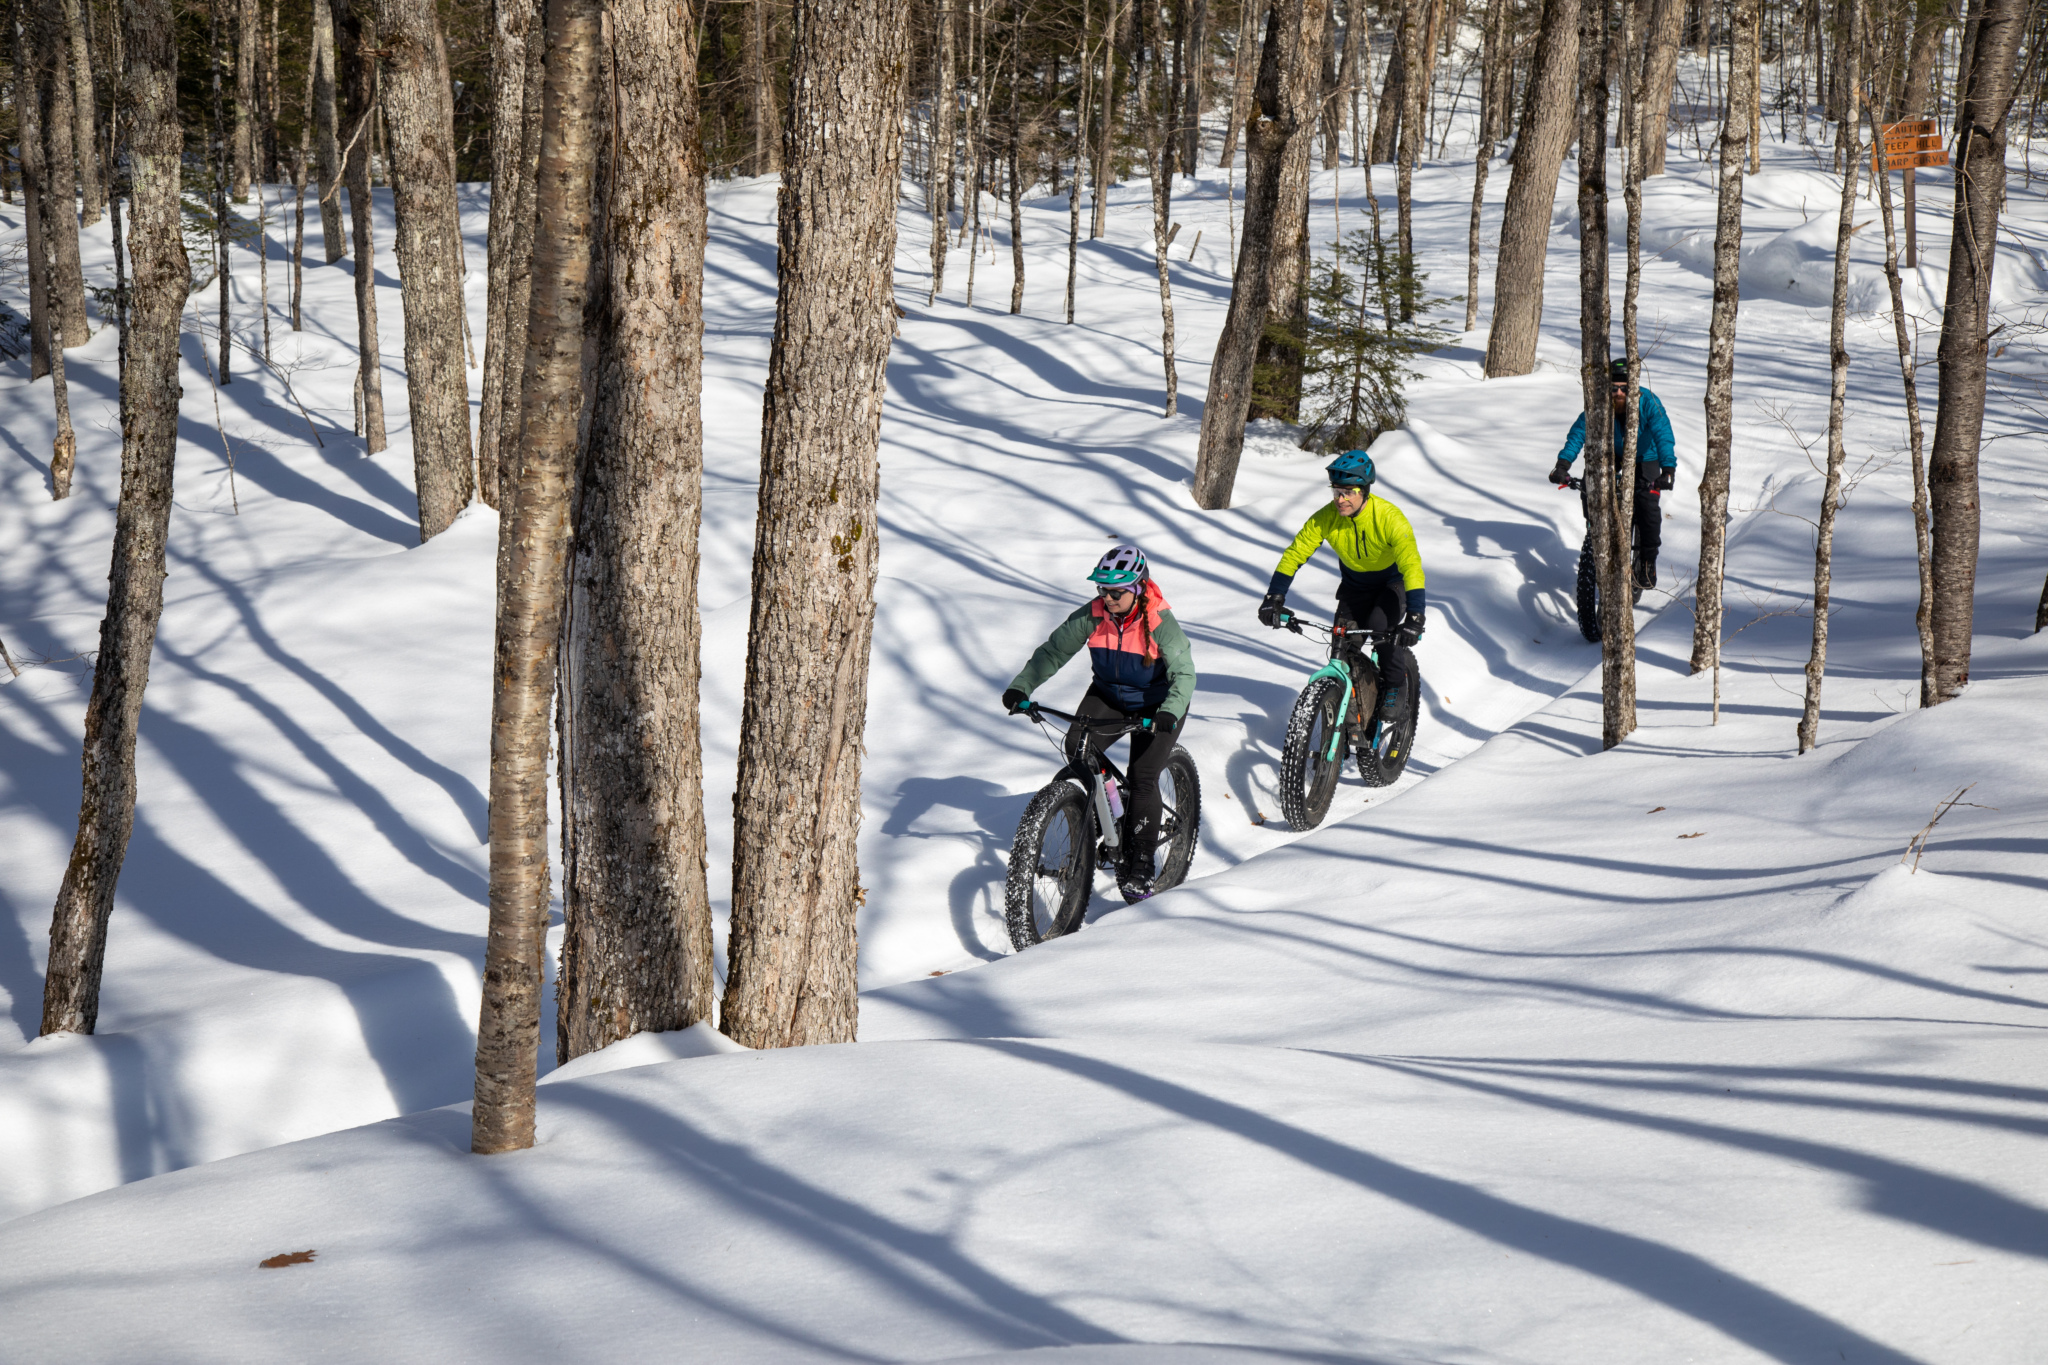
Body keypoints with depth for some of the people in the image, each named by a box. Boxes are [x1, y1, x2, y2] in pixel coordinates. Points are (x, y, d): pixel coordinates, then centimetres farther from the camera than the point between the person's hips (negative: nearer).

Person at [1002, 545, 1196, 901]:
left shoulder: (1160, 623, -26)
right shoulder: (1092, 615, -17)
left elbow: (1183, 673, -30)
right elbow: (1054, 651, -15)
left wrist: (1169, 712, -49)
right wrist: (1021, 687, -29)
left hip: (1155, 705, -4)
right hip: (1108, 695, 4)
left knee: (1143, 779, -13)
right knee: (1078, 746, -22)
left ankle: (1139, 864, -1)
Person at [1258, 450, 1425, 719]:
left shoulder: (1389, 518, -33)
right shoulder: (1326, 518, -22)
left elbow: (1411, 565, -39)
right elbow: (1294, 555, -17)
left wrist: (1415, 617, -50)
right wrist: (1274, 598, -28)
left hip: (1394, 582, -4)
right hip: (1355, 584, 4)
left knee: (1380, 626, -30)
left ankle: (1395, 685, -6)